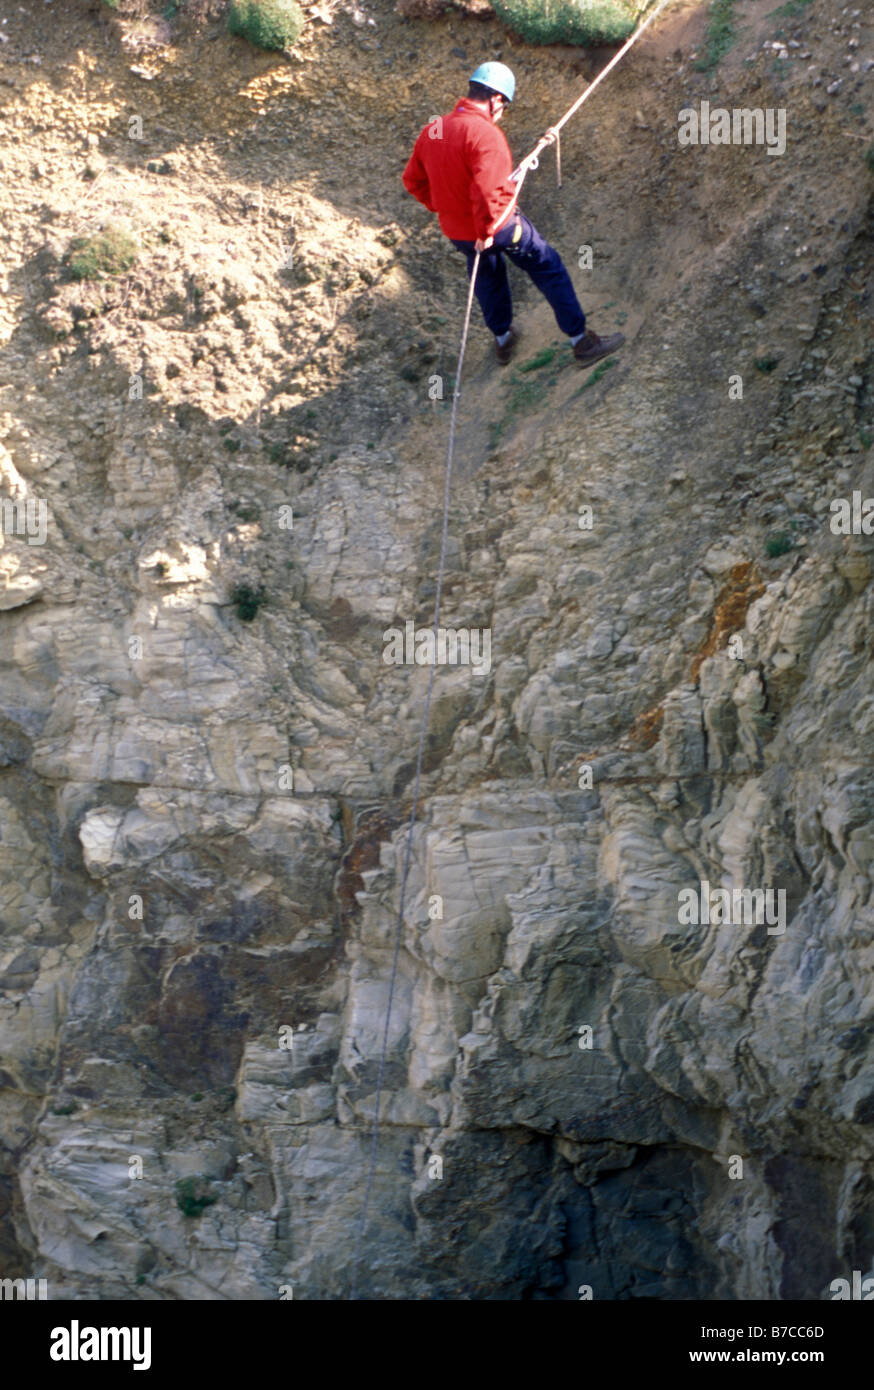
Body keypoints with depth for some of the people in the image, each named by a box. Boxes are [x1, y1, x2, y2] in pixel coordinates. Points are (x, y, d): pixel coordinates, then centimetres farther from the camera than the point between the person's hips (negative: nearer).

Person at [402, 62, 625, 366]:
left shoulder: (432, 130, 0)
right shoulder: (486, 134, -24)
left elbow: (413, 181, 10)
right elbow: (487, 189, -34)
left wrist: (443, 207, 15)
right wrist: (487, 231, -22)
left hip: (455, 231, 7)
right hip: (498, 225, -7)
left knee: (487, 274, 32)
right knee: (549, 269, 9)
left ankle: (502, 339, 47)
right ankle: (581, 341, 14)